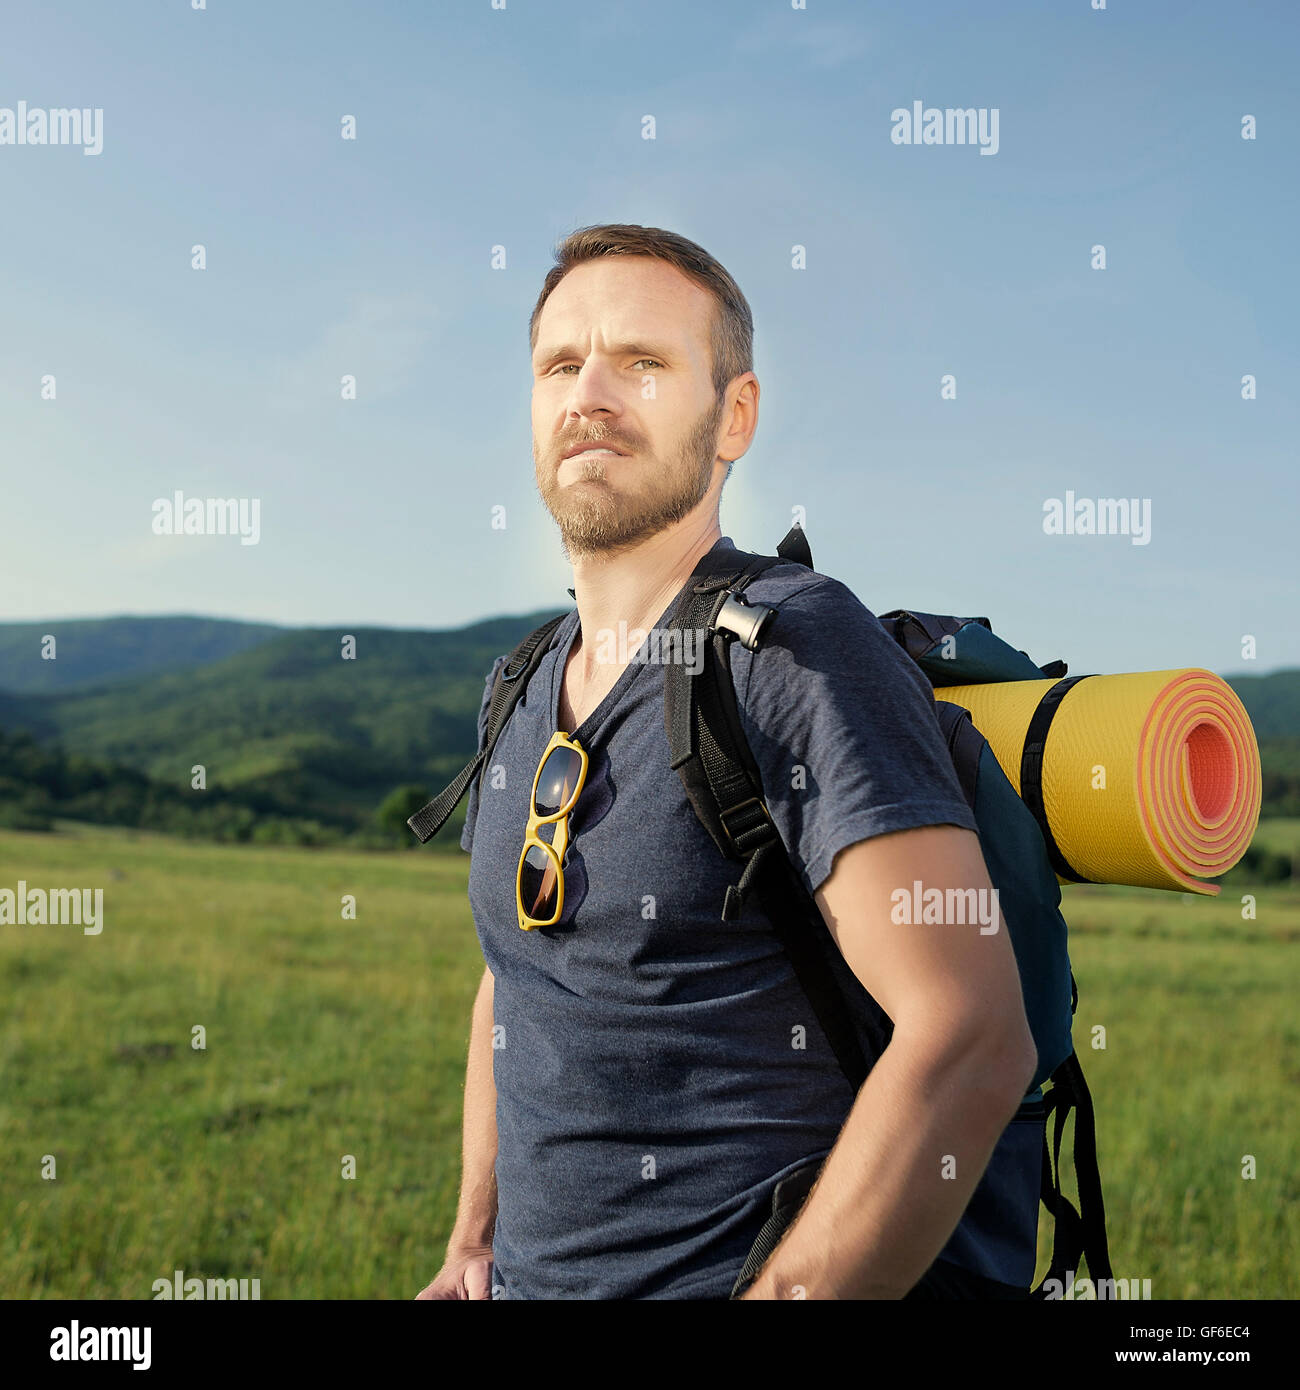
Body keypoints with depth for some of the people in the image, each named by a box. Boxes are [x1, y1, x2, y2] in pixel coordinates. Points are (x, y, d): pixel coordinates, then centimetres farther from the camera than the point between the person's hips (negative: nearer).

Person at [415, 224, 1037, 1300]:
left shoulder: (806, 647, -13)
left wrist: (788, 1292, -17)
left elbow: (972, 1041, -19)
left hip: (746, 1274, -5)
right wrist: (474, 1242, 15)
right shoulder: (520, 694, 10)